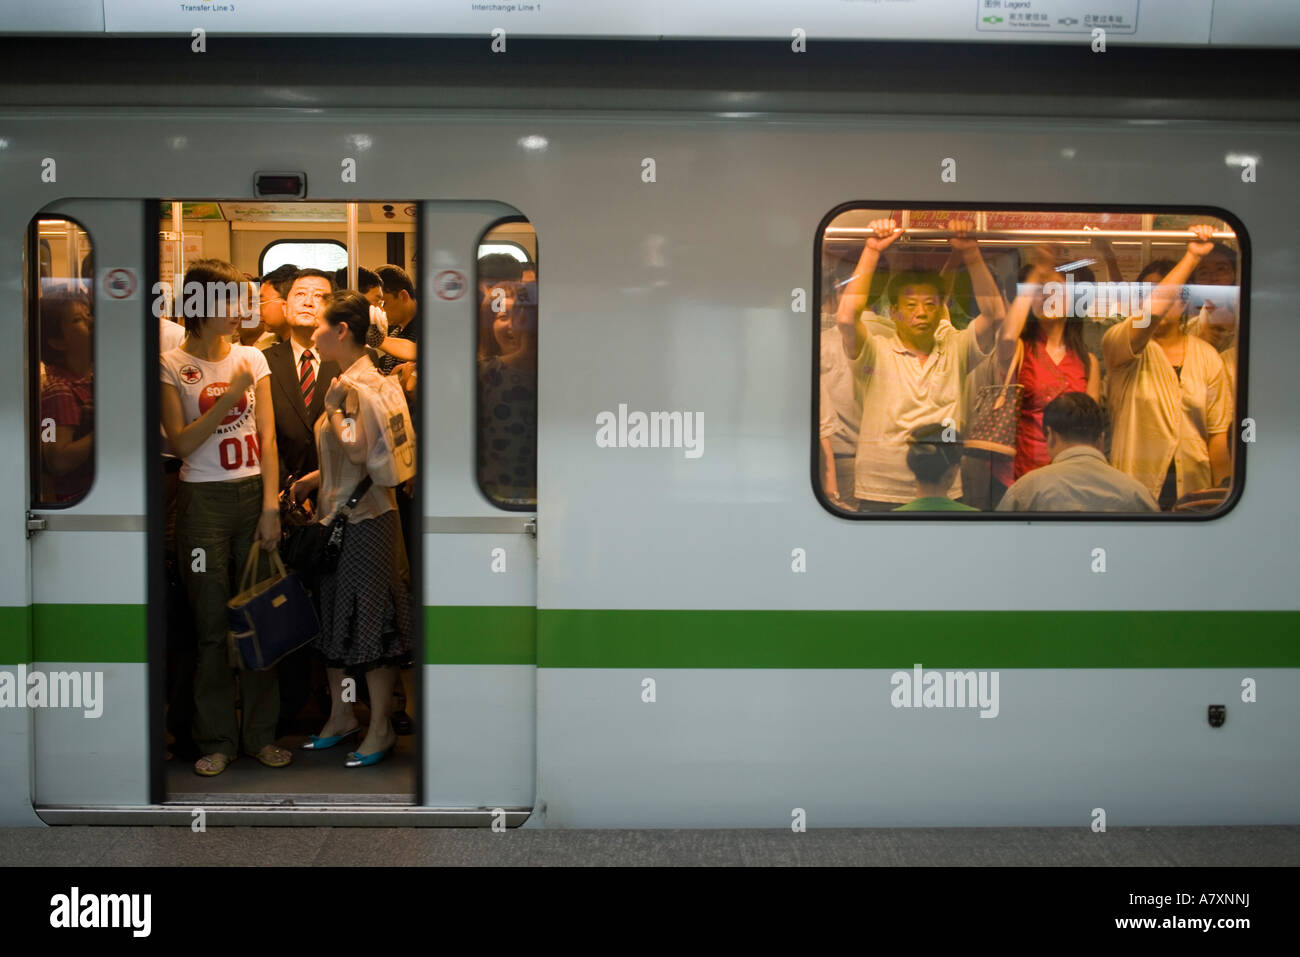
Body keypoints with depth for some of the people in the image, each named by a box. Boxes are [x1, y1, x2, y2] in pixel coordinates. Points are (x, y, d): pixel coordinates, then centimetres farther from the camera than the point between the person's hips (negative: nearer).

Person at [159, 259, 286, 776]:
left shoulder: (252, 358, 7)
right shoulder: (172, 366, 0)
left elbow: (267, 438, 4)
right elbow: (180, 443, -7)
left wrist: (270, 506, -3)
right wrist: (229, 397, -15)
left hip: (255, 493, 2)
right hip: (204, 501, -2)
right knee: (212, 625, 2)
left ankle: (260, 733, 16)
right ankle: (217, 740, 14)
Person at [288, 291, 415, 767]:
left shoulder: (367, 381, -15)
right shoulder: (347, 380, 14)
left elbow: (359, 450, -24)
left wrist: (334, 406, -14)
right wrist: (314, 479, 15)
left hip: (366, 518, -10)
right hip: (336, 514, 10)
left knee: (369, 622, -1)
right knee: (335, 618, 15)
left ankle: (380, 727, 11)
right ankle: (340, 716, 28)